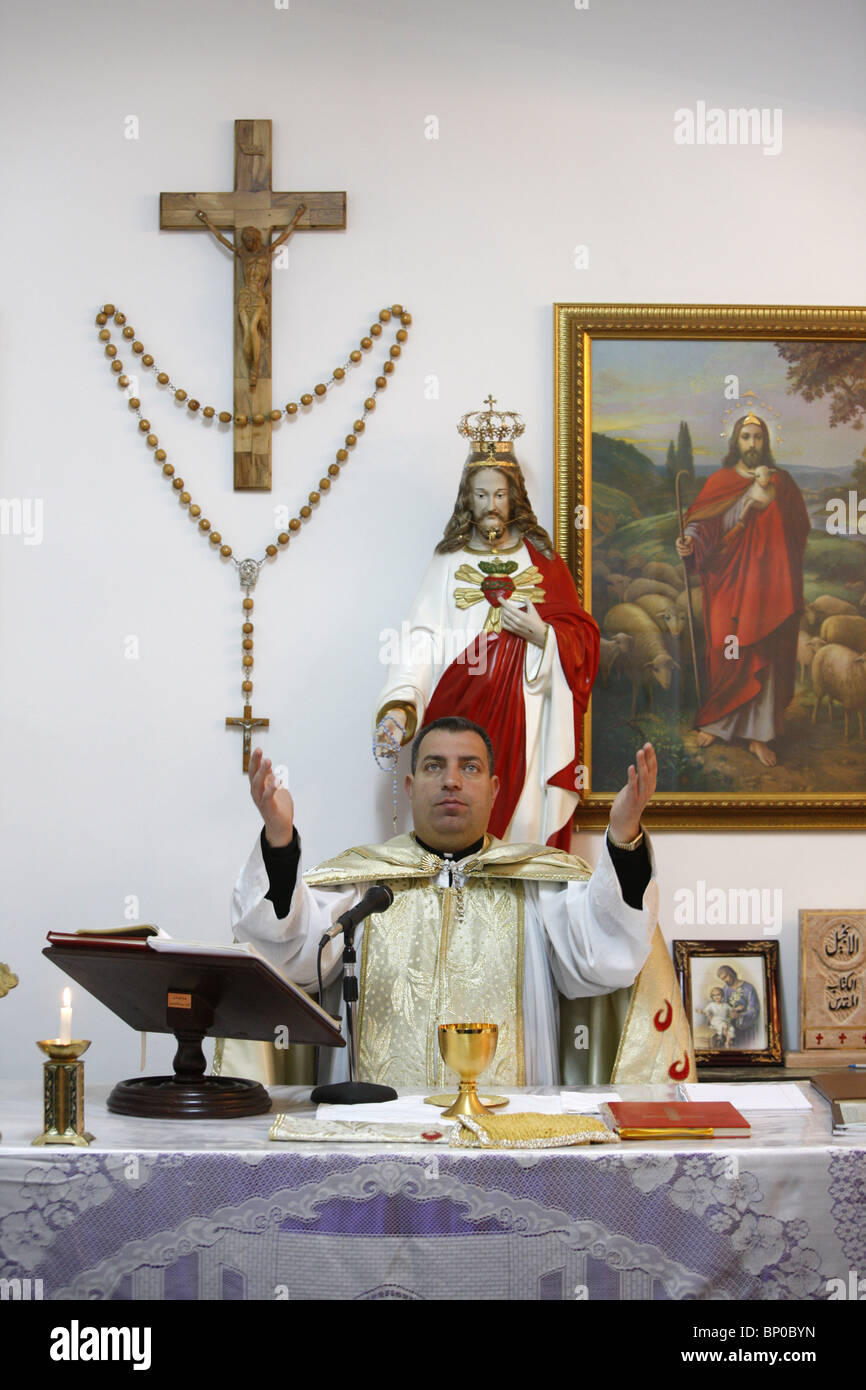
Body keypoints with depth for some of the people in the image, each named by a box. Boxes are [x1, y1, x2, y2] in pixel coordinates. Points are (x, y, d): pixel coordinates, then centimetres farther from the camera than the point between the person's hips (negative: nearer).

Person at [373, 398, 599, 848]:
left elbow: (582, 638, 8)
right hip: (462, 713, 0)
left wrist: (542, 635, -12)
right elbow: (421, 640, -5)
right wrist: (399, 705, -19)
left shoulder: (541, 561, 11)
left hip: (526, 716, 0)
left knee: (525, 819, -7)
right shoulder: (449, 563, 8)